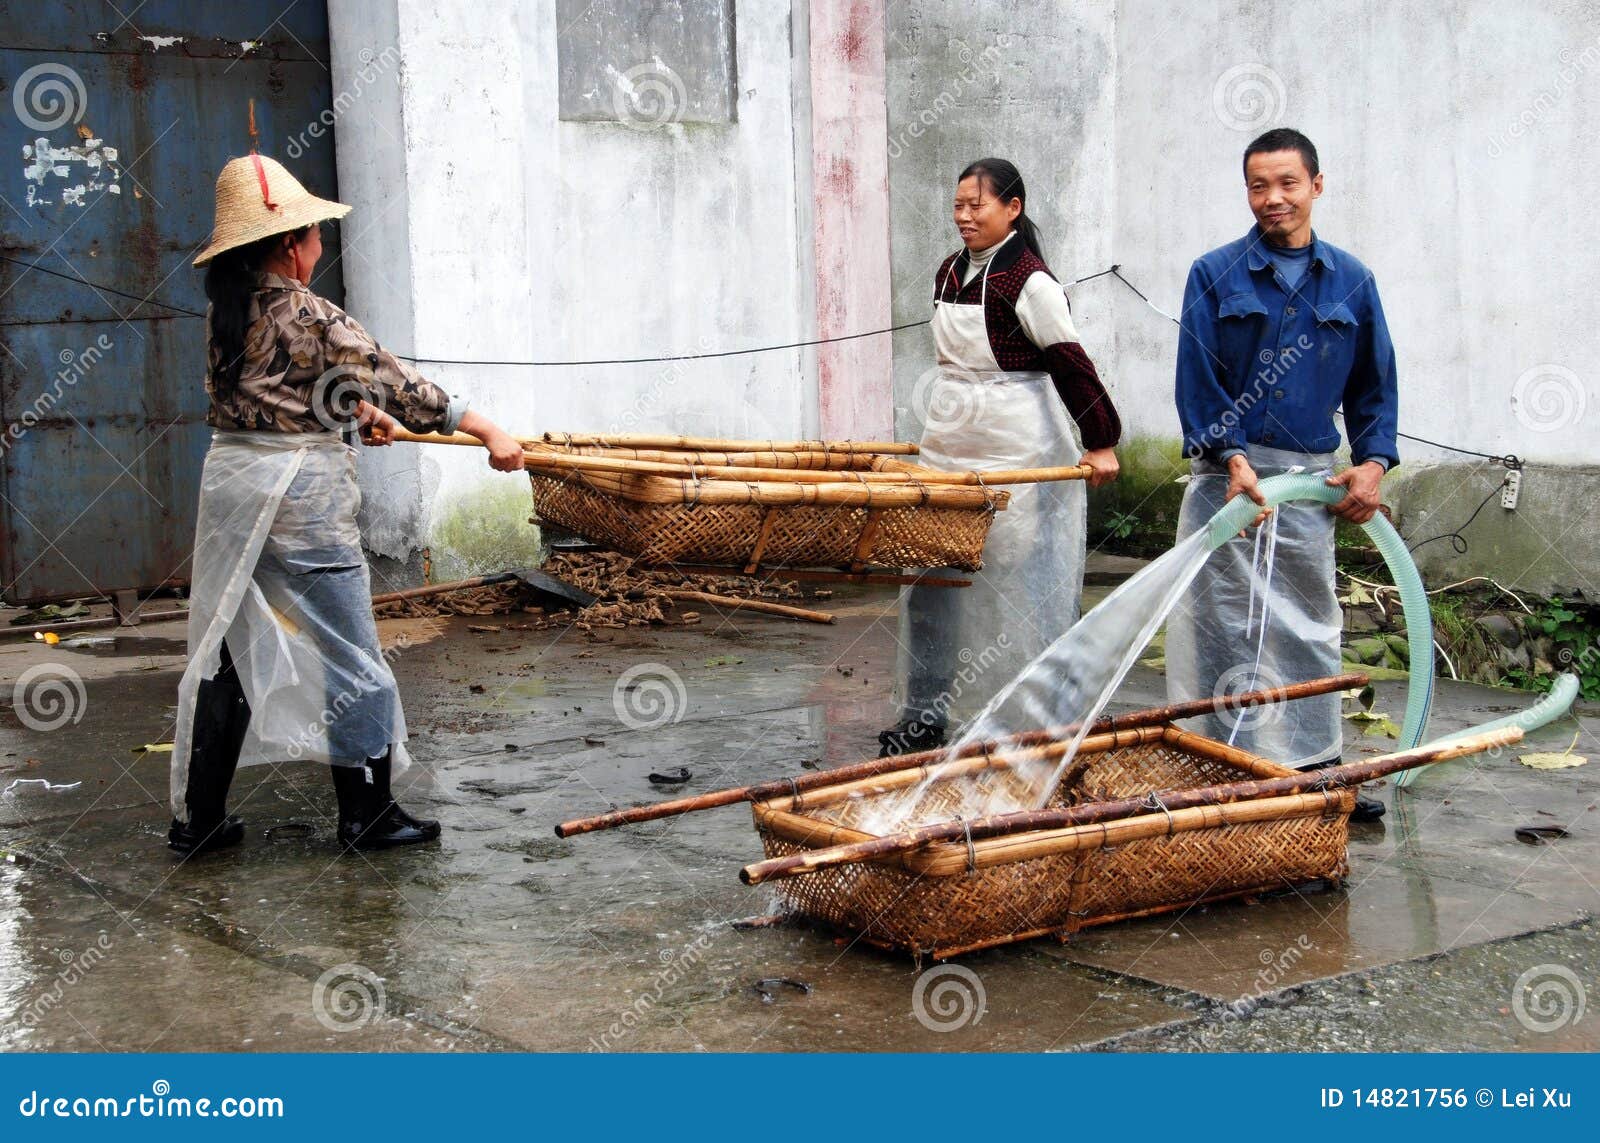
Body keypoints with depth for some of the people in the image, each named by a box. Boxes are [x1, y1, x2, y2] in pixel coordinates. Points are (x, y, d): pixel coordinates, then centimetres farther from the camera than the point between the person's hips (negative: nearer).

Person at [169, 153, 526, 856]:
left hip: (230, 477, 8)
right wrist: (486, 430, -11)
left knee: (224, 649, 12)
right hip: (300, 492, -7)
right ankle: (366, 813, 10)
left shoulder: (225, 311, 8)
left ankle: (197, 819, 16)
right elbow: (395, 382, -15)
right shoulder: (308, 316, -15)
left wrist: (352, 408, 32)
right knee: (347, 653, 4)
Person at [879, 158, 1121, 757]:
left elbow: (1071, 364, -13)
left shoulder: (1029, 281, -12)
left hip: (1016, 455, -8)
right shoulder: (950, 273, 12)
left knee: (1024, 586, -2)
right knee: (929, 579, 6)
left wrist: (1099, 442, -13)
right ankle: (925, 714, 15)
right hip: (948, 449, 8)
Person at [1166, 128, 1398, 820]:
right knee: (1222, 623, -1)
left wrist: (1372, 461, -1)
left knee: (1310, 623, 10)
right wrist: (1230, 458, -17)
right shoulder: (1215, 276, 1)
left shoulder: (1350, 281, 8)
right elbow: (1197, 380, -5)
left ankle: (1313, 767, 20)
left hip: (1312, 478, 3)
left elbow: (1374, 382, 13)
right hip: (1227, 473, -3)